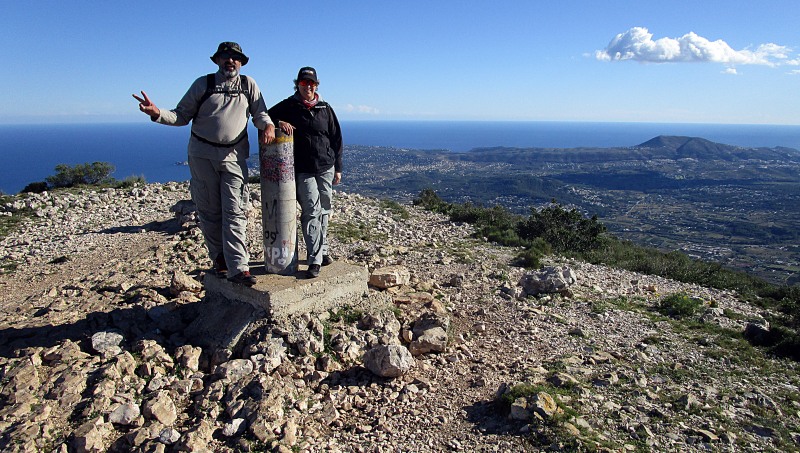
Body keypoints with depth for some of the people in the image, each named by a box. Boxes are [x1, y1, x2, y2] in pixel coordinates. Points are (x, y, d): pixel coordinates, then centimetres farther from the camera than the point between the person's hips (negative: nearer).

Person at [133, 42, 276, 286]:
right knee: (209, 211, 5)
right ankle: (220, 259, 18)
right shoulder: (203, 83, 6)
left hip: (234, 156, 0)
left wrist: (268, 125, -13)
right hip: (202, 155, 1)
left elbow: (260, 113, 10)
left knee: (235, 211, -9)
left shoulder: (248, 84, 9)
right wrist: (158, 113, -12)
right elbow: (182, 115, 5)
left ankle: (238, 268, -12)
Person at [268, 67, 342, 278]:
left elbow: (336, 139, 12)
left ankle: (323, 250, 26)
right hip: (303, 170, -3)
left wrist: (338, 168, 9)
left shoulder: (325, 109, 11)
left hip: (326, 167, 3)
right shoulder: (287, 106, 5)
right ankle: (315, 259, -11)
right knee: (311, 210, -12)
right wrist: (278, 122, -16)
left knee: (324, 211, 9)